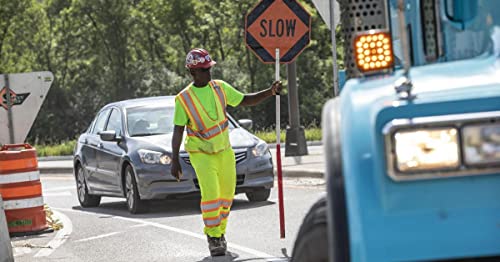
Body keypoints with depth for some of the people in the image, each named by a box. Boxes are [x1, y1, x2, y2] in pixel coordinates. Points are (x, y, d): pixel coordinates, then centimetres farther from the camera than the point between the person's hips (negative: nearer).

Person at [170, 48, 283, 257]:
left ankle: (219, 231, 29)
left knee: (227, 194, 9)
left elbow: (246, 100, 7)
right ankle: (212, 236, -1)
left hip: (224, 151, 5)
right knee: (210, 194, -17)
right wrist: (175, 161, -11)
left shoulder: (220, 88, 0)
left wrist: (270, 91, -8)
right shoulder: (184, 99, -11)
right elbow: (178, 131, -9)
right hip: (201, 153, -5)